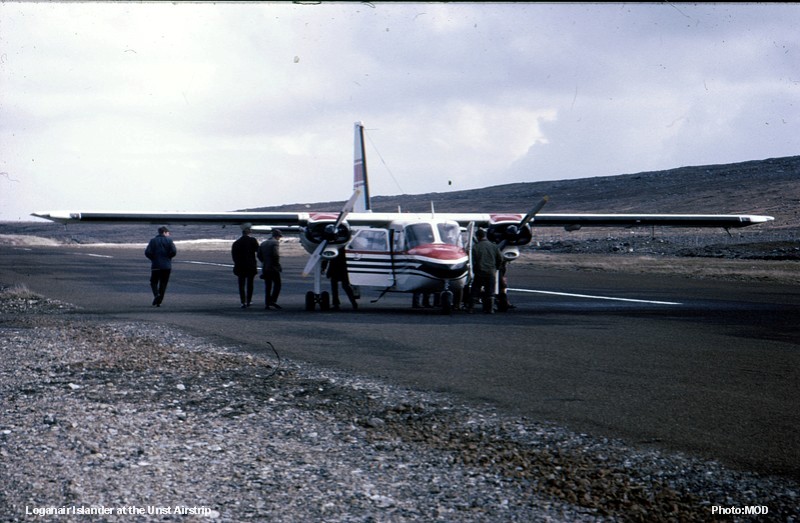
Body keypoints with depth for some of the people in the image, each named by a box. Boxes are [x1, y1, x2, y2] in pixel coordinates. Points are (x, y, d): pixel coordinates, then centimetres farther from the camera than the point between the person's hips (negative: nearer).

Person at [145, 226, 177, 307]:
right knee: (163, 283, 7)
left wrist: (153, 258, 9)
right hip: (166, 266, 0)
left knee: (154, 282, 11)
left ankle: (156, 294, -17)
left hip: (155, 265, 0)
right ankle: (158, 301, 5)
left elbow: (147, 252, -6)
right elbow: (174, 252, -12)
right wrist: (168, 257, 7)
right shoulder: (169, 240, -1)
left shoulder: (153, 241, 3)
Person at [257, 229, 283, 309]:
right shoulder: (276, 243, -8)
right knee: (277, 285, -2)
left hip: (265, 269, 7)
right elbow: (276, 254, -20)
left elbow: (259, 255, 9)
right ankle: (273, 301, -15)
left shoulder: (263, 243, 14)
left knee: (268, 286, 10)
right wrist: (277, 263, -9)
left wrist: (264, 262, 13)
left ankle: (267, 303, 7)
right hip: (274, 268, -7)